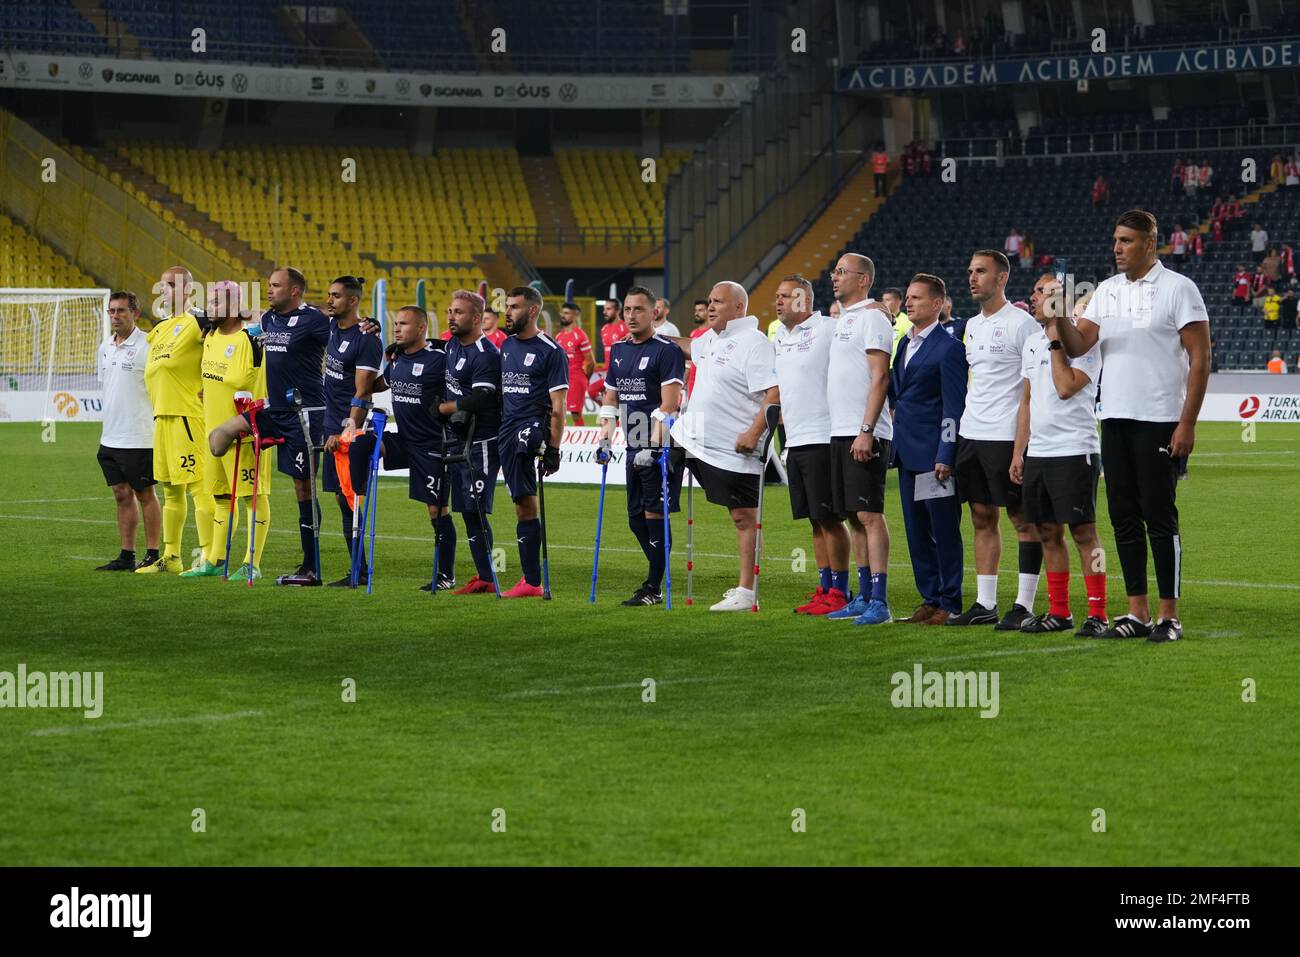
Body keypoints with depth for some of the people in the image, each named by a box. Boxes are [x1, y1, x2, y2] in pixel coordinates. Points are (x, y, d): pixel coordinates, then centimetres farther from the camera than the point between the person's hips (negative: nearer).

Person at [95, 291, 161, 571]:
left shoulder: (147, 345, -12)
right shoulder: (105, 347, 13)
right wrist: (108, 428, 16)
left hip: (139, 438, -7)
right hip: (110, 437, 7)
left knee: (145, 494, 0)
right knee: (122, 495, 10)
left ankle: (153, 555, 5)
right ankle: (126, 556, 15)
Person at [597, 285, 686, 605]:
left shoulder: (666, 351, -10)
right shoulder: (618, 350, 14)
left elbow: (669, 404, -16)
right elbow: (610, 398, 21)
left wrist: (655, 444, -22)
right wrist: (605, 436, 12)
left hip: (660, 447, -8)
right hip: (634, 447, 8)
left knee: (654, 514, -6)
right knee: (637, 518, 11)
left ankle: (654, 588, -1)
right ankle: (659, 576, 24)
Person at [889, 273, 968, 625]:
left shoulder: (949, 348, -10)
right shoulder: (905, 344, 15)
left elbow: (953, 407, -13)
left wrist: (945, 456, -17)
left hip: (934, 452, -9)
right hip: (908, 452, 9)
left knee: (944, 531, -2)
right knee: (917, 532, 11)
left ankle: (950, 603, 3)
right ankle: (930, 599, 18)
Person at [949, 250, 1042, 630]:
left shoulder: (1021, 323, -8)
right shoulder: (972, 325, 16)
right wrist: (969, 422, 18)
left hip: (1006, 436, -8)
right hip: (971, 434, 8)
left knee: (1022, 519, -3)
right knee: (982, 518, 9)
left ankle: (1024, 605, -2)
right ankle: (985, 604, 13)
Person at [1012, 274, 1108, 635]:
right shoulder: (1033, 342, 16)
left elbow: (1065, 388, -21)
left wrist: (1056, 340, -14)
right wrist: (1018, 451, 16)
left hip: (1074, 450, -8)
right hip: (1037, 452, 8)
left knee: (1083, 531, -7)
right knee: (1048, 533, 10)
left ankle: (1098, 615, -5)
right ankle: (1059, 612, 17)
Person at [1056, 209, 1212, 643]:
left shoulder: (1177, 289, -5)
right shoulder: (1107, 290, 13)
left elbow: (1200, 358, -8)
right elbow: (1078, 346, 6)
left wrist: (1187, 424, -14)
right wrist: (1060, 319, -15)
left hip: (1160, 423, -6)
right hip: (1115, 420, 6)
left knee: (1159, 517, -5)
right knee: (1124, 517, 8)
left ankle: (1168, 615, 1)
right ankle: (1137, 613, 14)